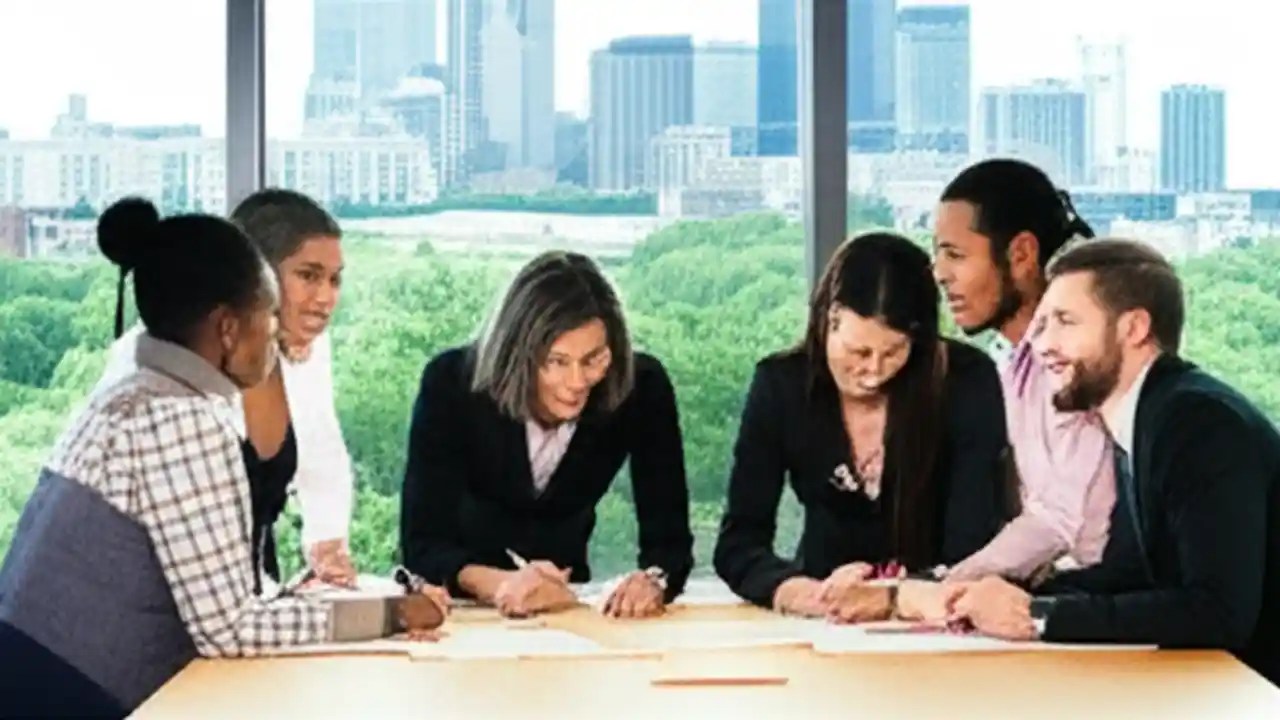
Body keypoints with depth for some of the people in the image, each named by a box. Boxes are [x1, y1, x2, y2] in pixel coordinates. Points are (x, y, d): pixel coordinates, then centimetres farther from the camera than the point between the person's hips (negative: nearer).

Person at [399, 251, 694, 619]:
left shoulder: (642, 387, -16)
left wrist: (654, 581, -37)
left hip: (563, 606, 2)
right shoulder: (452, 382, -20)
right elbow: (422, 544, -23)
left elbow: (669, 536, -15)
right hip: (460, 610, -1)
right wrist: (497, 584, -42)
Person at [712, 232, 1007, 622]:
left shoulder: (967, 383, -12)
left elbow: (972, 551, -16)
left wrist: (889, 598, -33)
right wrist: (792, 591, -29)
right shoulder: (782, 385, -7)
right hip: (823, 625, 1)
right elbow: (737, 543, -9)